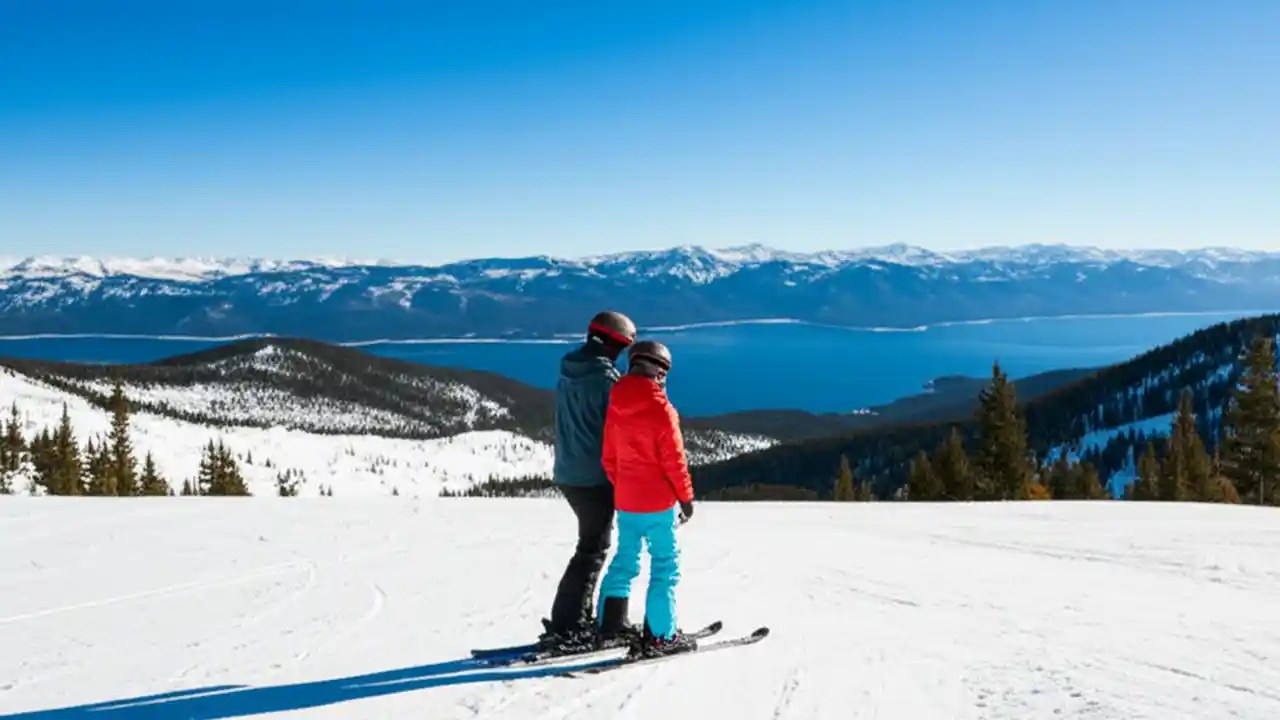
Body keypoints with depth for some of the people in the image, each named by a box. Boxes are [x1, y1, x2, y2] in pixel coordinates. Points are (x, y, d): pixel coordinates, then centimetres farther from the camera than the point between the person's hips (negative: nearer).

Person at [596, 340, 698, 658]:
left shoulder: (615, 407, 3)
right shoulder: (661, 409, -15)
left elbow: (609, 458, 10)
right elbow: (674, 459, -13)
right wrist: (686, 497, -3)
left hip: (625, 501, 6)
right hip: (658, 503, -6)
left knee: (624, 560, 18)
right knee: (665, 565, 2)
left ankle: (610, 624, 22)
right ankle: (660, 635, 4)